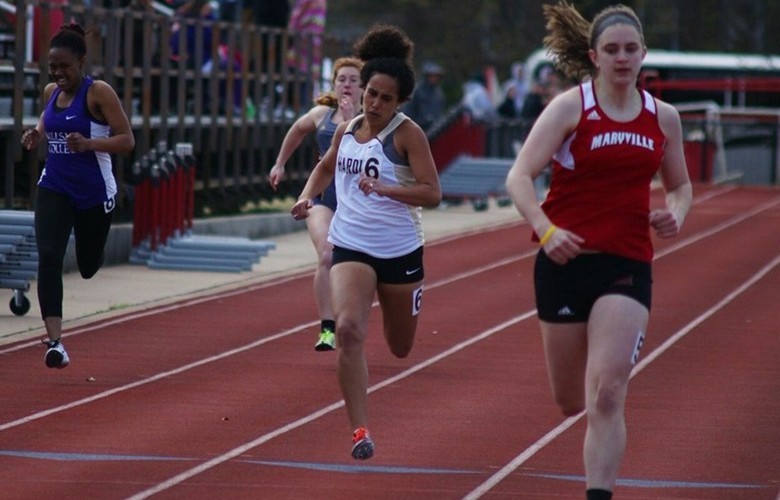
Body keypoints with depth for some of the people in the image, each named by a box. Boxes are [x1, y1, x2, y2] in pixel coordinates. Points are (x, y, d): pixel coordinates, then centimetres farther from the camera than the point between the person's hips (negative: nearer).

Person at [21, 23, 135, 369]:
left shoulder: (99, 93, -14)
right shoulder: (51, 92, 3)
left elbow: (127, 141, -16)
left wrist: (88, 144, -30)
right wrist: (37, 133, 4)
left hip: (94, 193, -3)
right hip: (54, 188, 3)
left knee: (88, 267, 14)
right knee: (48, 257, -19)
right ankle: (55, 340, -23)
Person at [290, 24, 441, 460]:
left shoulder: (407, 134, -10)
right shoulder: (347, 130, 5)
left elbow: (432, 193, -17)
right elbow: (327, 167, 26)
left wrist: (384, 188, -29)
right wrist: (307, 196, 8)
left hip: (400, 251, -2)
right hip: (351, 248, 2)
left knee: (401, 348, 16)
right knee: (349, 329, -24)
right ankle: (360, 431, -22)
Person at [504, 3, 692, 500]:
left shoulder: (664, 118, 6)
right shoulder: (571, 108, -5)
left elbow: (680, 185, 21)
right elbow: (520, 177, -12)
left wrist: (676, 214, -2)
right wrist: (545, 230, -29)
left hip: (628, 266, 1)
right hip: (566, 260, -1)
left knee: (606, 394, -15)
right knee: (572, 401, 10)